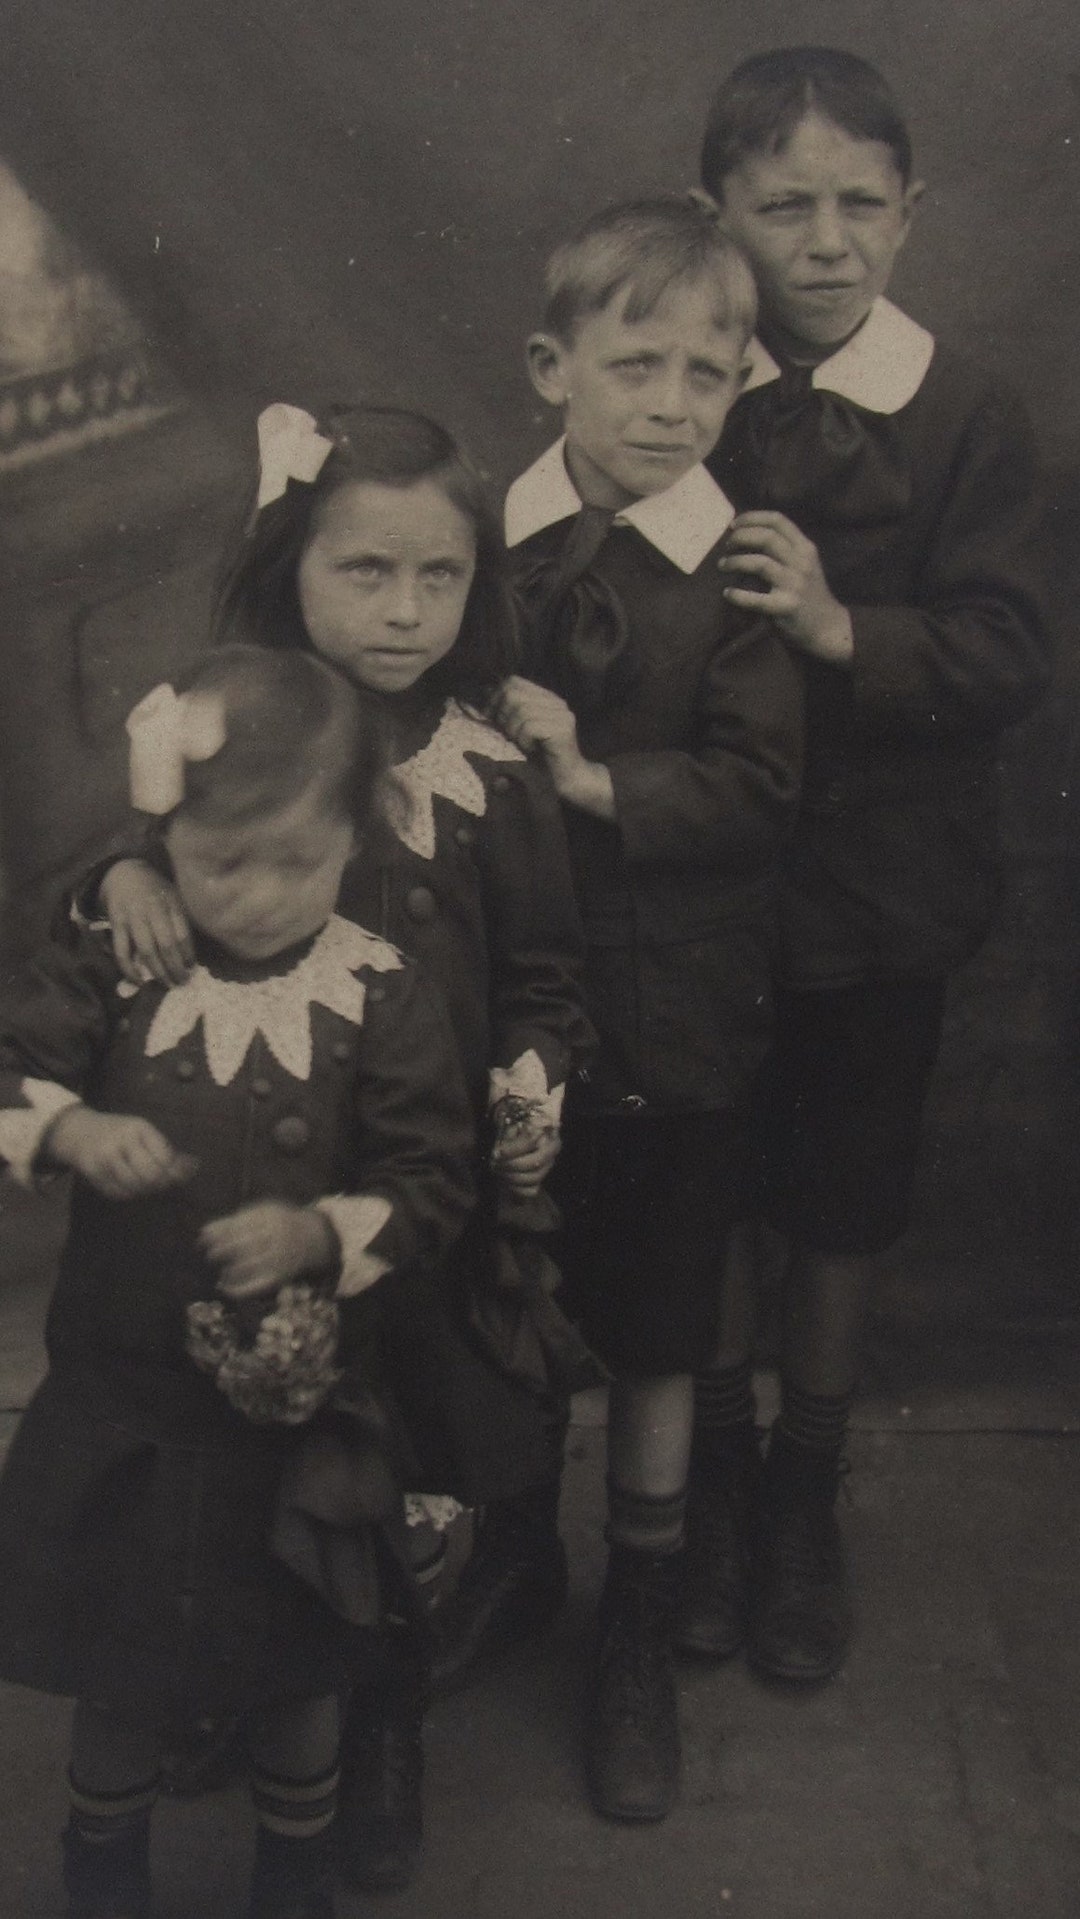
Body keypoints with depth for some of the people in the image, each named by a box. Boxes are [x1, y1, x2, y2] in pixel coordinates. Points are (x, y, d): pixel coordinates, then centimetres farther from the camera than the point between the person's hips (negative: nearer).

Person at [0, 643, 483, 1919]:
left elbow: (433, 1183, -11)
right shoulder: (110, 965, -8)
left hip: (301, 1396, -1)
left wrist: (318, 1232, -27)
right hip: (121, 1393, 1)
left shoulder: (379, 997, -13)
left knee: (297, 1664, 19)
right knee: (116, 1664, 20)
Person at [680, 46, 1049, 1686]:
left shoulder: (966, 419, -7)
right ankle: (714, 1471, 38)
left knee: (842, 1198, 14)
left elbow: (1007, 659, -14)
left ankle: (806, 1490, 37)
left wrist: (844, 630, -29)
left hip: (878, 889, 0)